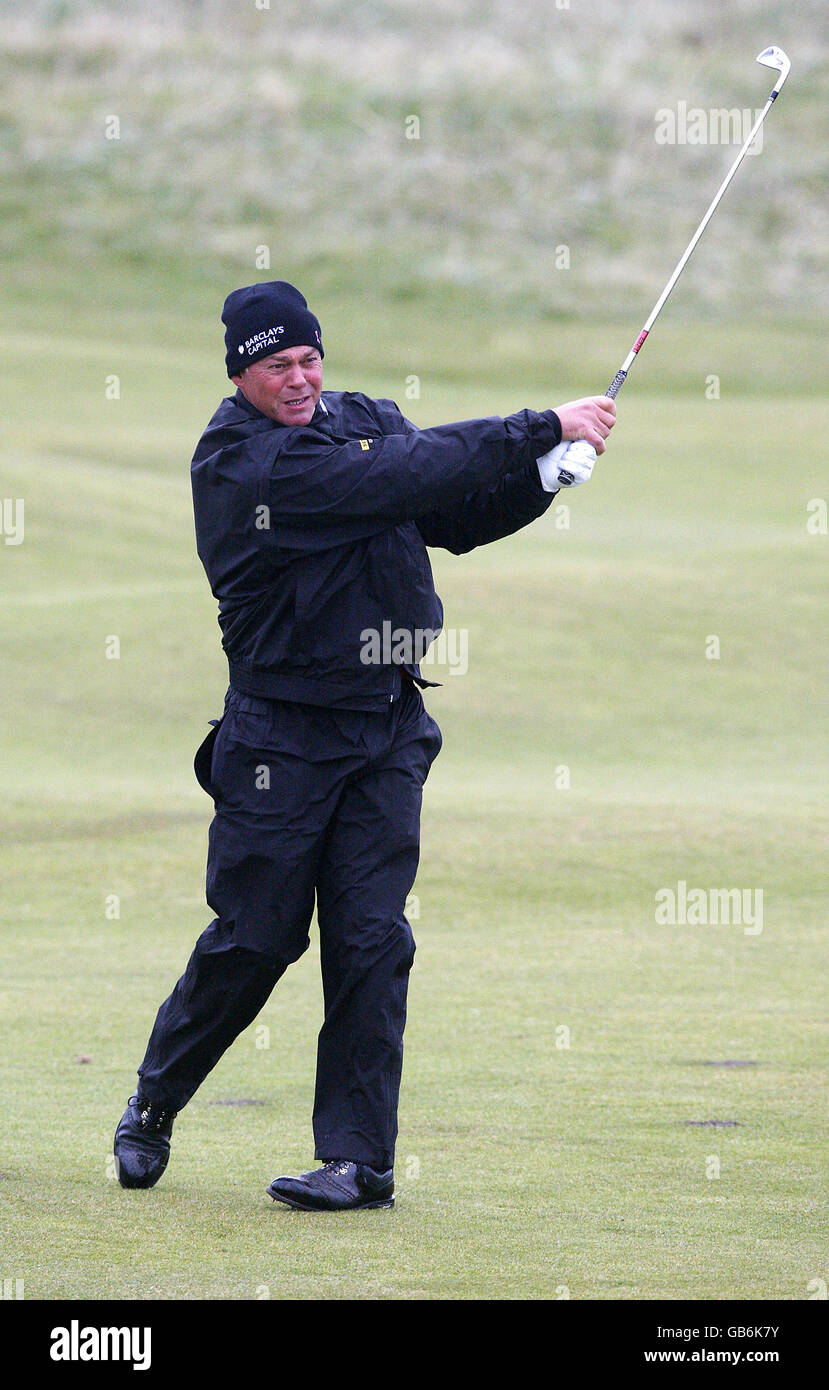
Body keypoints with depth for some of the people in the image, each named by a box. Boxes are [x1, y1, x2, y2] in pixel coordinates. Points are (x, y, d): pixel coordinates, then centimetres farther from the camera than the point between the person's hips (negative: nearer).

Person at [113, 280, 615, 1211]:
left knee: (370, 940, -2)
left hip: (387, 732, 5)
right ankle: (152, 1108, 23)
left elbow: (457, 518, 10)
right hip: (281, 738, -5)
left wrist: (543, 476, -10)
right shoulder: (239, 461, -14)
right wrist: (543, 430, -21)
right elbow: (401, 476, -22)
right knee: (254, 937, 1)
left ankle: (360, 1158, 0)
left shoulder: (362, 419, 9)